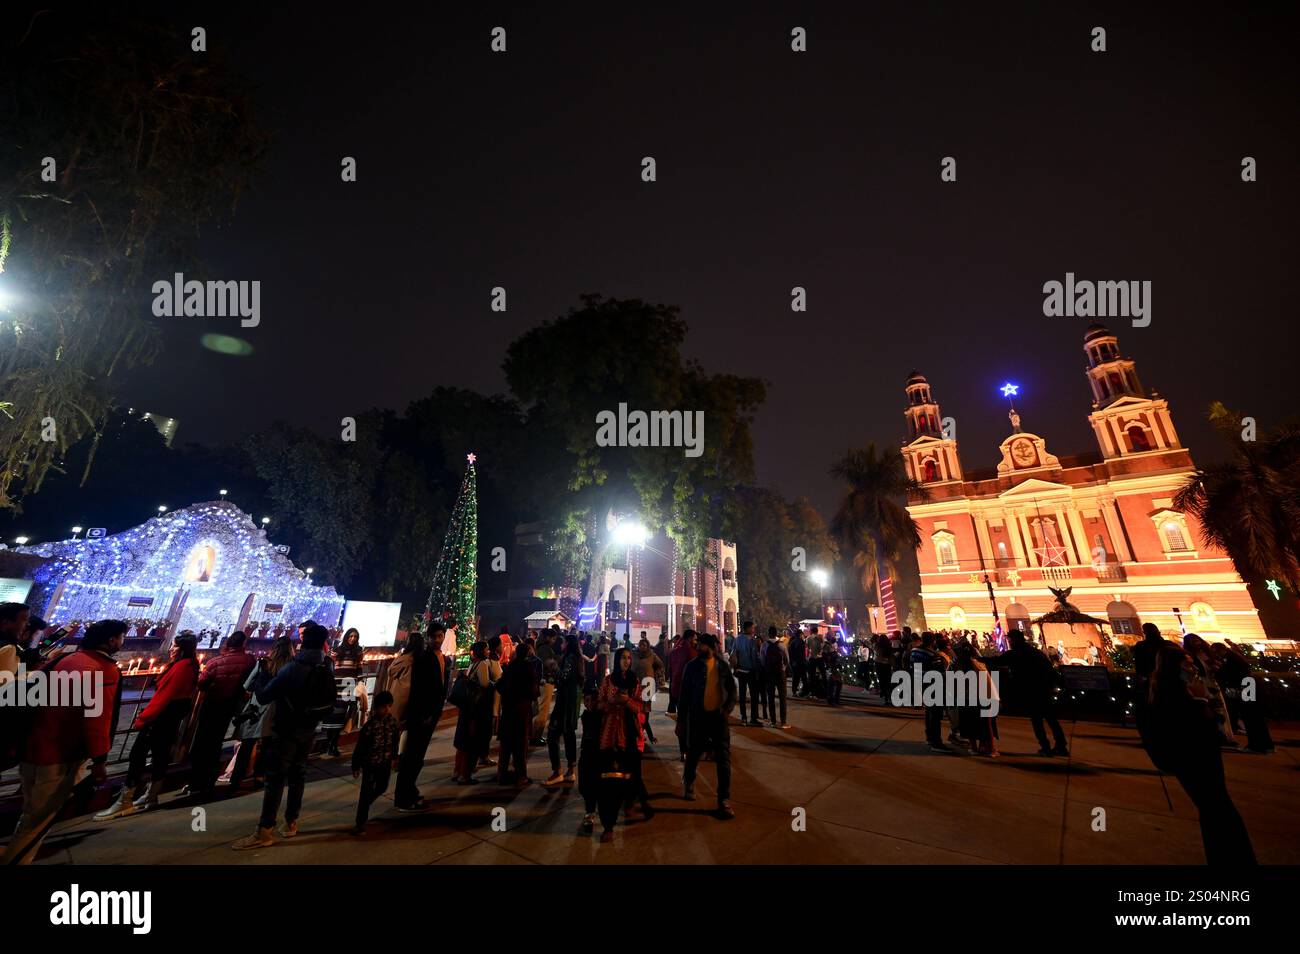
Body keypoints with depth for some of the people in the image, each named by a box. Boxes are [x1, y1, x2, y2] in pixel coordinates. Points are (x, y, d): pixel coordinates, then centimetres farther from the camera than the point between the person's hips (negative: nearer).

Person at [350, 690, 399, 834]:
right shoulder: (370, 726, -24)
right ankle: (360, 822, 15)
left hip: (385, 763, 6)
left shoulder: (393, 722, -8)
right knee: (366, 792, 1)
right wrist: (356, 766, -9)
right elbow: (360, 747, -15)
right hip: (370, 763, -6)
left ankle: (366, 802, 49)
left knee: (382, 787, 20)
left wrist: (394, 758, 16)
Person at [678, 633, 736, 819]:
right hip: (697, 717, -1)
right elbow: (685, 694, -2)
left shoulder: (723, 665, 0)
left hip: (718, 716, 1)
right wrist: (681, 720, -2)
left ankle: (724, 800, 13)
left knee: (724, 759, 1)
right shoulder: (692, 666, -6)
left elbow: (732, 688, 8)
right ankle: (688, 782, 42)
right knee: (693, 754, 14)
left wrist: (728, 707, -7)